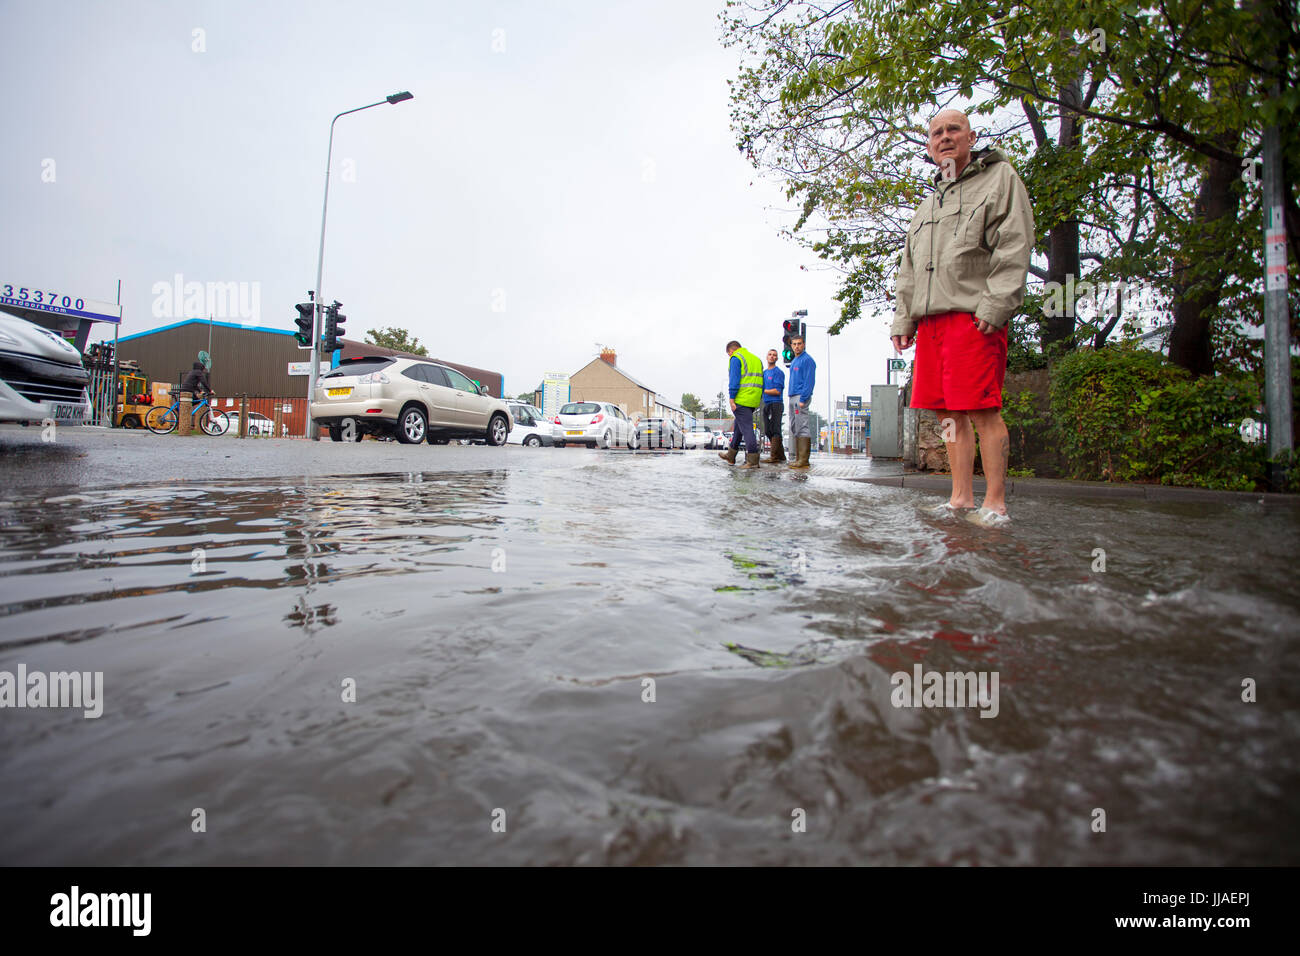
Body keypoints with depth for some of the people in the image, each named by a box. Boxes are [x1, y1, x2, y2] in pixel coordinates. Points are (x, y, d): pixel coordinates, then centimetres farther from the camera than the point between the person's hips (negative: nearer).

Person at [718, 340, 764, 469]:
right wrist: (759, 400, 21)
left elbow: (734, 379, -14)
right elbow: (760, 381, 21)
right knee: (738, 426, 19)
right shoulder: (756, 358, 22)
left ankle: (753, 460, -12)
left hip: (742, 399, -9)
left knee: (746, 428, -9)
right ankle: (730, 456, 28)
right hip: (754, 400, 9)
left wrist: (732, 398, -15)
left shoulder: (735, 358, -4)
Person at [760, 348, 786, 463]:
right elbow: (762, 388, 21)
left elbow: (777, 391, -14)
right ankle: (781, 455, 16)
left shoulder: (778, 372, -6)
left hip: (776, 404, -8)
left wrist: (763, 391, -10)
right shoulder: (764, 373, 18)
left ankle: (775, 457, -10)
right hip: (766, 405, 8)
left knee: (775, 430, -10)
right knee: (768, 431, 9)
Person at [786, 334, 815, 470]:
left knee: (802, 428, -11)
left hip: (801, 397, -10)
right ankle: (798, 458, 13)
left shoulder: (807, 360, -8)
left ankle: (804, 460, -12)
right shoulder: (794, 361, 21)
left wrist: (802, 399, -21)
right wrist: (793, 399, 17)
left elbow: (809, 381, -15)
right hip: (793, 398, 10)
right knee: (795, 429, 9)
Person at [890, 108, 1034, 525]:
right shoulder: (927, 205, 29)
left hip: (975, 316, -6)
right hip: (931, 319, 7)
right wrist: (903, 319, 14)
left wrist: (995, 305, -16)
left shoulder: (1000, 178, 9)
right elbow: (909, 270, 26)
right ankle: (961, 498, 9)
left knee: (983, 411, -11)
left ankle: (995, 504, -7)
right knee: (948, 413, 4)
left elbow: (1014, 246, -4)